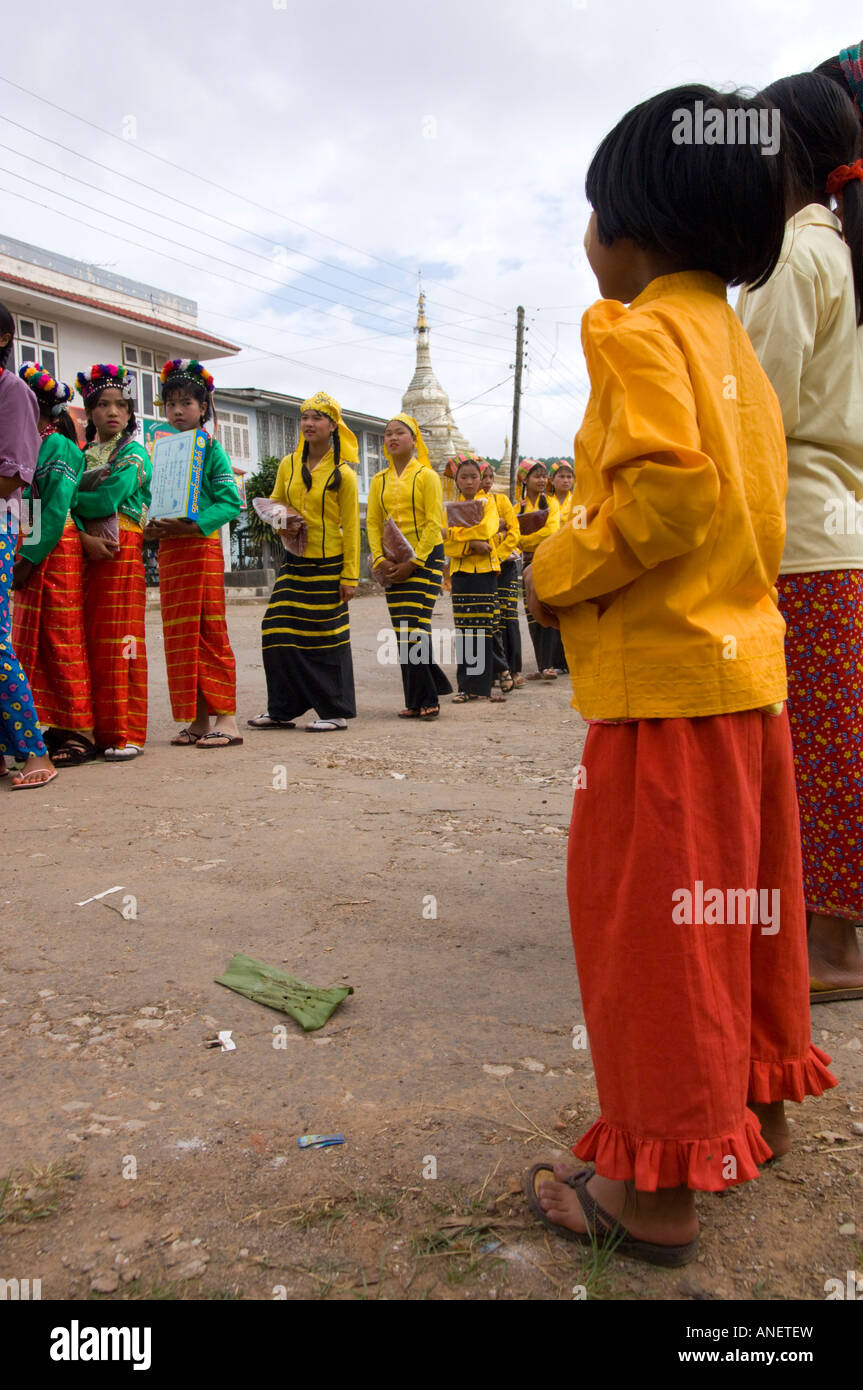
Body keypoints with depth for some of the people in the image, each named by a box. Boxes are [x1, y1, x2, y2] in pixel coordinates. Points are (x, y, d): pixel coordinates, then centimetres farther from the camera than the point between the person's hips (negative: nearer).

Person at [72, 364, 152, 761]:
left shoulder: (133, 454, 1)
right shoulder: (84, 456, 18)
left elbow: (106, 501, -13)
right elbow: (72, 507, 5)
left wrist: (73, 499, 3)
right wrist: (85, 537, -13)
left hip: (122, 553, -5)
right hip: (87, 551, 6)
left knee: (120, 644, -8)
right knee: (91, 643, 3)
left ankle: (126, 733, -5)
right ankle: (97, 729, 9)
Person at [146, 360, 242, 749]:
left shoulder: (211, 449, -2)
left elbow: (230, 502, -10)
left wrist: (191, 525, -21)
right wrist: (151, 527, -3)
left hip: (202, 546, -6)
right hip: (168, 549, 6)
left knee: (210, 632, -7)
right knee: (180, 636, 6)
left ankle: (226, 717, -4)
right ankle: (197, 719, 11)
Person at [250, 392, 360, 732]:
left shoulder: (342, 474, -6)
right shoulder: (288, 465, 8)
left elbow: (350, 528, -6)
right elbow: (275, 504, 20)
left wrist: (350, 576, -9)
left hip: (328, 565, -5)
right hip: (294, 562, 5)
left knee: (326, 637, -1)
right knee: (280, 634, 3)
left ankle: (336, 712, 10)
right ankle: (282, 710, 15)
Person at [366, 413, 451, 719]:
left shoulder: (426, 476, -1)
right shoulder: (379, 480, 12)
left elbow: (434, 524, -7)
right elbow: (372, 523, 9)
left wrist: (412, 563, -14)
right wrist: (380, 561, -6)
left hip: (425, 557, -5)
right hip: (393, 563, 5)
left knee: (415, 629, -11)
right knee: (402, 632, 3)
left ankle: (424, 700, -2)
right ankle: (417, 699, 13)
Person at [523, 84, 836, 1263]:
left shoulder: (638, 329, -10)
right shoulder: (735, 339, 17)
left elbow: (669, 487, -25)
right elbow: (748, 506, 17)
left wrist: (560, 575, -13)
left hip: (665, 677, -9)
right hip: (747, 657, 10)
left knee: (648, 914, -2)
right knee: (740, 892, 18)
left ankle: (658, 1185, 9)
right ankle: (756, 1101, 34)